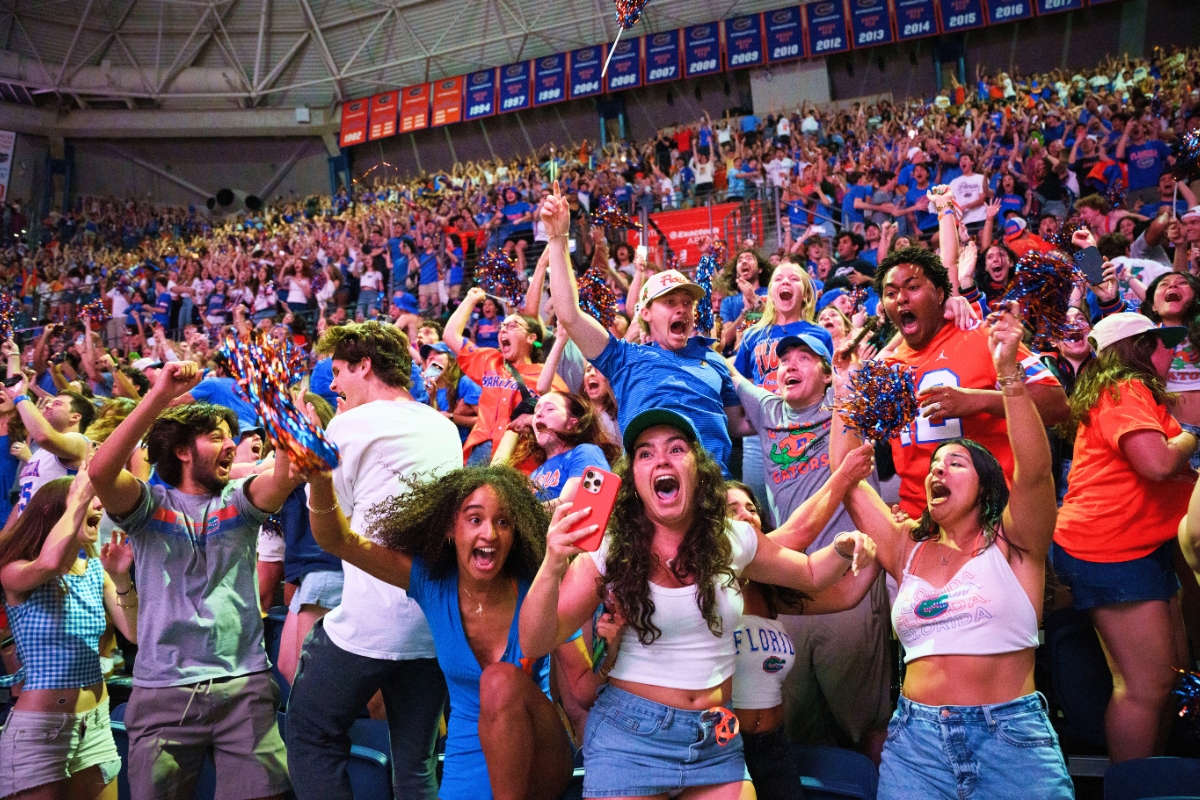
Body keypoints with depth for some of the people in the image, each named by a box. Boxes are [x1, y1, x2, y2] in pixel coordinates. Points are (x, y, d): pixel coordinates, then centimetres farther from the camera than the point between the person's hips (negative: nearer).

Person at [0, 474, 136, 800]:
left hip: (96, 723, 6)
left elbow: (136, 634, -2)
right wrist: (81, 497, -29)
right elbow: (50, 563, -36)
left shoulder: (96, 571, 5)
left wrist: (121, 578, -16)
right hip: (40, 726, -5)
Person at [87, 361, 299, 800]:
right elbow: (100, 471, -17)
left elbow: (287, 475, -13)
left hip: (245, 685, 1)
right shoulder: (150, 503, 3)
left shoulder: (240, 499, 8)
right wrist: (159, 397, -24)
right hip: (162, 691, -1)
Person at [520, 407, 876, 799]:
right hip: (631, 735, -2)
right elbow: (535, 643, -14)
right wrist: (552, 567, -32)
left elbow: (810, 574, 15)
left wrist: (843, 550, -8)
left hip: (718, 740, 3)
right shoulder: (609, 552, -10)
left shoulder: (733, 540, -2)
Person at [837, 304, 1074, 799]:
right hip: (917, 738, 3)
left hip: (1011, 738, -3)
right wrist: (845, 393, 11)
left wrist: (1009, 372, -23)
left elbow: (1034, 470, -15)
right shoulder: (907, 552, 11)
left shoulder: (1012, 545, 2)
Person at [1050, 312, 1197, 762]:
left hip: (1141, 545, 11)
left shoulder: (1127, 393, 20)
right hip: (1111, 549, -11)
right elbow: (1159, 462, -24)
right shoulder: (1127, 392, -12)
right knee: (1146, 683, -10)